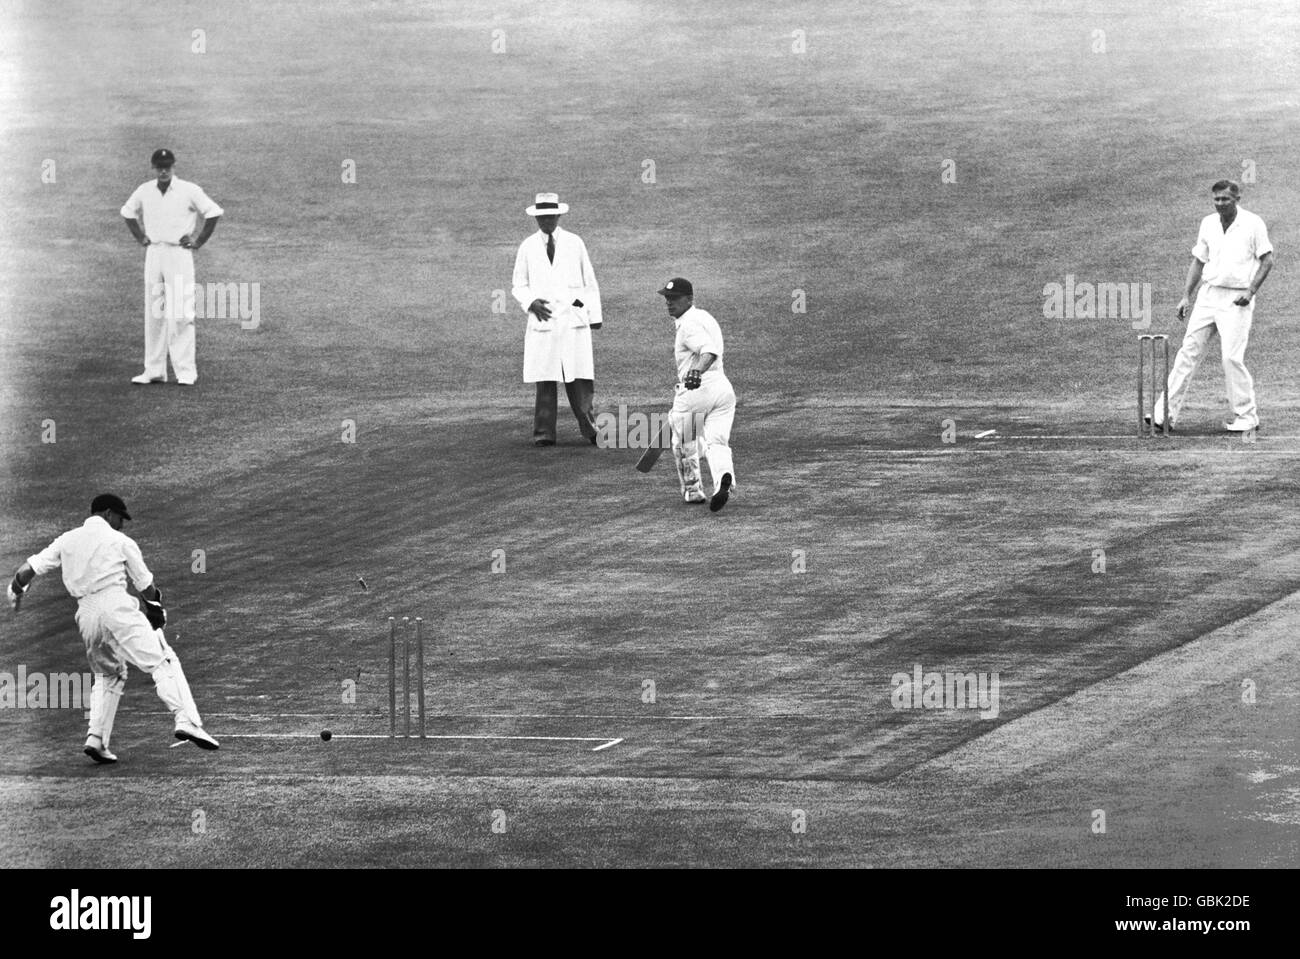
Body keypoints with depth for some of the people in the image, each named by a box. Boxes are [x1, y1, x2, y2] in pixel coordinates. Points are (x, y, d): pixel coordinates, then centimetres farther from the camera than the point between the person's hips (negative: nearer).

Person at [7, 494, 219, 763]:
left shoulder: (67, 540, 19)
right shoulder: (120, 541, 8)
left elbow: (28, 570, 15)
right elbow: (147, 587, 9)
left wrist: (16, 591, 34)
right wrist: (156, 612, 25)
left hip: (86, 615, 5)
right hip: (116, 606, -5)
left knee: (108, 674, 24)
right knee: (162, 662, -9)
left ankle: (96, 738, 11)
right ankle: (186, 720, -29)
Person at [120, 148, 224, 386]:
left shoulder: (189, 191, -7)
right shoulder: (144, 191, 7)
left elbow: (213, 213, -4)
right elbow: (128, 212, 24)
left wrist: (199, 242, -5)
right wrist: (140, 238, 14)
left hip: (179, 253, -5)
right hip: (153, 253, 5)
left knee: (180, 315, -9)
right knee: (153, 314, 7)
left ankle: (185, 371, -8)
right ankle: (154, 370, 12)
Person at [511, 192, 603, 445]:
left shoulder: (574, 243, 8)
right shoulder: (527, 247, 9)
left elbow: (589, 281, 13)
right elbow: (519, 285, 13)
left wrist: (595, 315, 10)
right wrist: (531, 302, -8)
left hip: (574, 320, 0)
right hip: (543, 321, 0)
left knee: (579, 377, -5)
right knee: (545, 380, -3)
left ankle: (590, 429, 2)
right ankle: (544, 433, 0)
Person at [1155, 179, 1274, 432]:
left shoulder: (1253, 224, -6)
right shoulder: (1208, 223, 10)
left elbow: (1267, 260, -5)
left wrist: (1251, 291, -15)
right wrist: (1186, 295, 11)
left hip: (1236, 300, -5)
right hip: (1208, 294, 5)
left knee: (1231, 356, -11)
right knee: (1189, 351, 1)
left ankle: (1247, 416, 3)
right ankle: (1167, 412, 1)